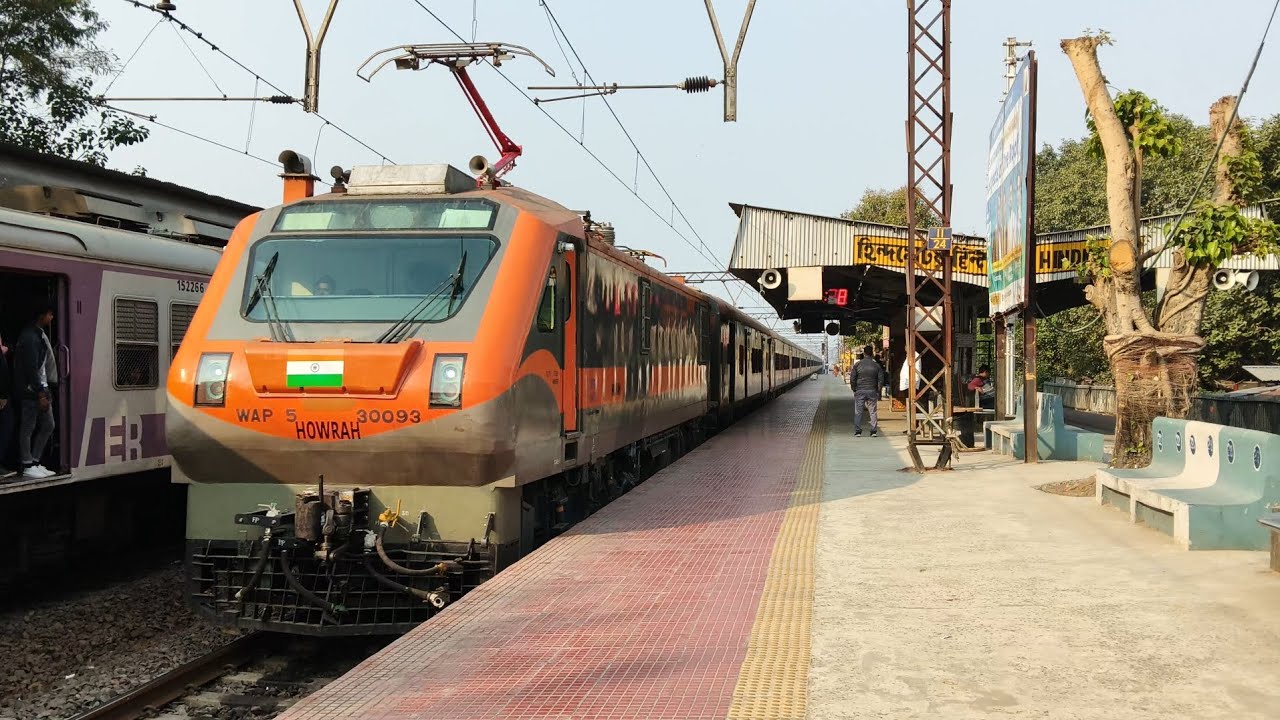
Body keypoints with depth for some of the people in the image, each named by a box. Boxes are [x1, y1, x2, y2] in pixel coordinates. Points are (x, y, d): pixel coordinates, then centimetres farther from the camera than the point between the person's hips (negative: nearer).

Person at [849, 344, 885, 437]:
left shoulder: (857, 364, -3)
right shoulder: (876, 365, 1)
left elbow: (852, 379, -1)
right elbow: (881, 380, 2)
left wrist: (854, 390, 9)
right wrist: (878, 391, 10)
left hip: (860, 391, -1)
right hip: (872, 391, 1)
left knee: (858, 412, 3)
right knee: (873, 411, 7)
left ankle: (857, 431, 1)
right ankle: (873, 431, 4)